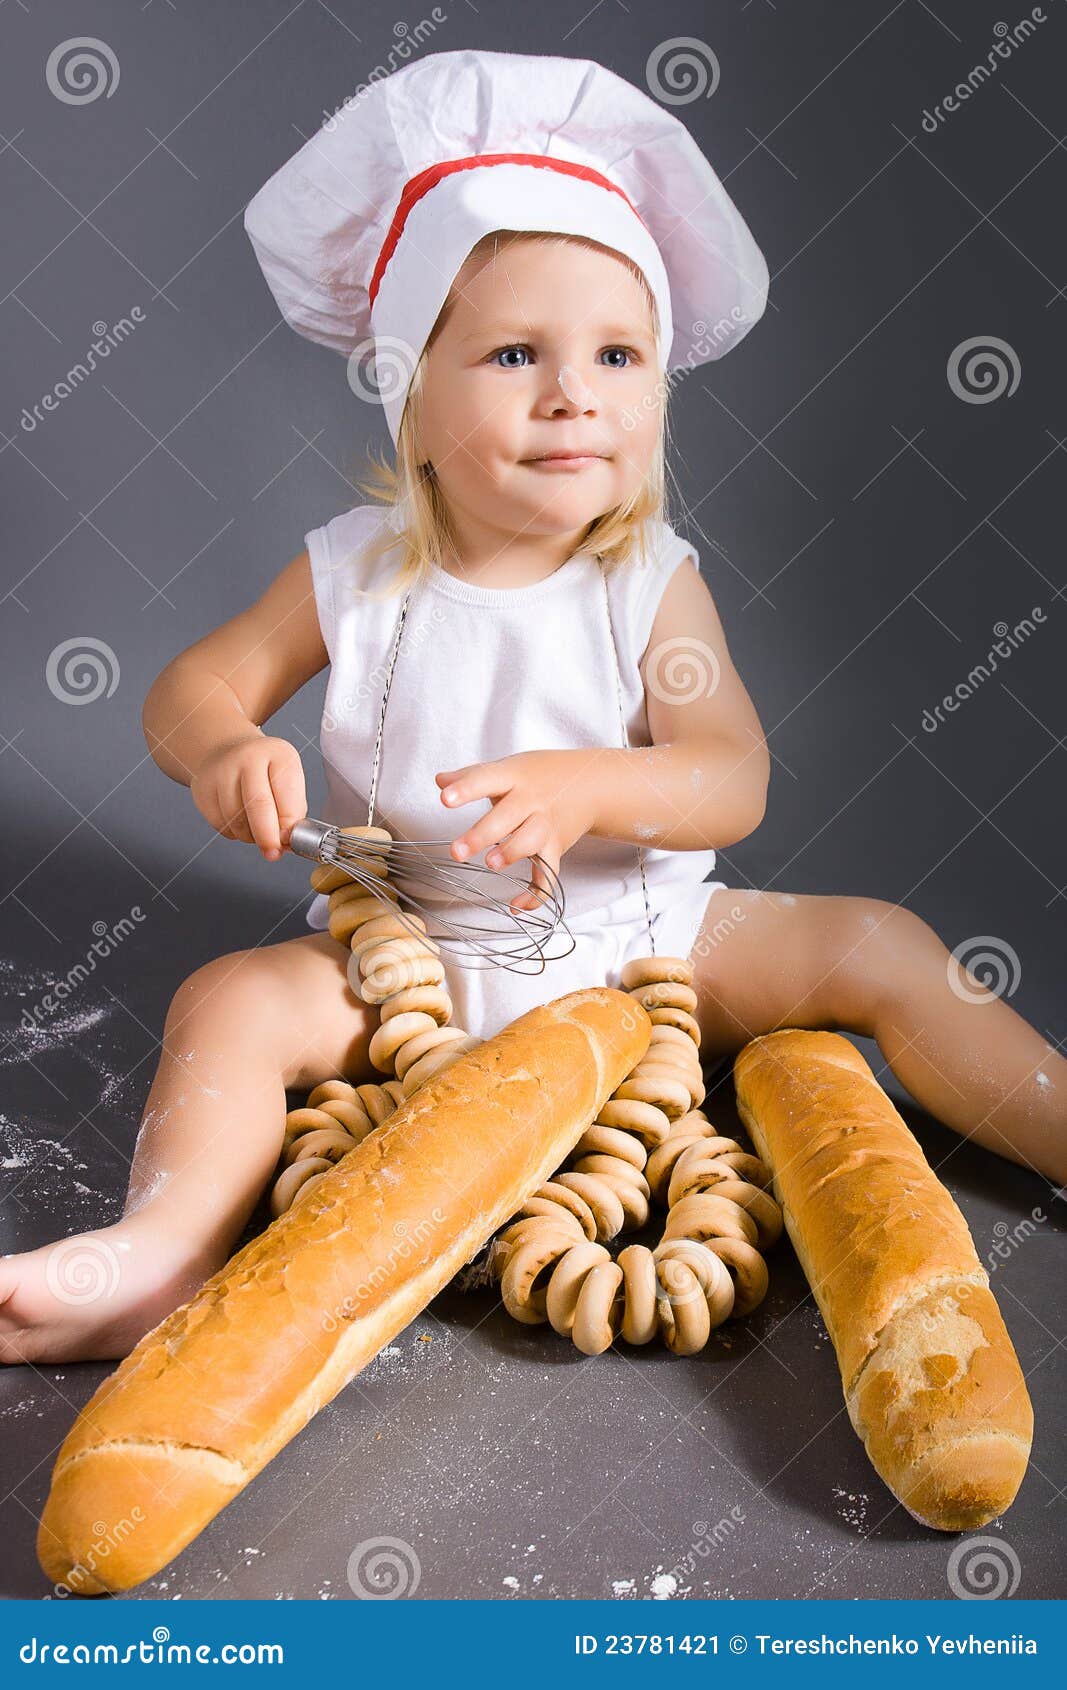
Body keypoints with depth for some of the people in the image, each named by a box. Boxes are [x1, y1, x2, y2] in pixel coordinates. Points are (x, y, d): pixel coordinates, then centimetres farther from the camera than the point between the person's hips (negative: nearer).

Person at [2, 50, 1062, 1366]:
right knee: (234, 1000, -23)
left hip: (635, 938, 0)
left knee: (880, 949, -12)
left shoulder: (650, 582, -10)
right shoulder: (355, 572, -8)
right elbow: (192, 687, -3)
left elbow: (734, 779, -17)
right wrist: (225, 752, -28)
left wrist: (587, 786, -37)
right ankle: (164, 1251, -28)